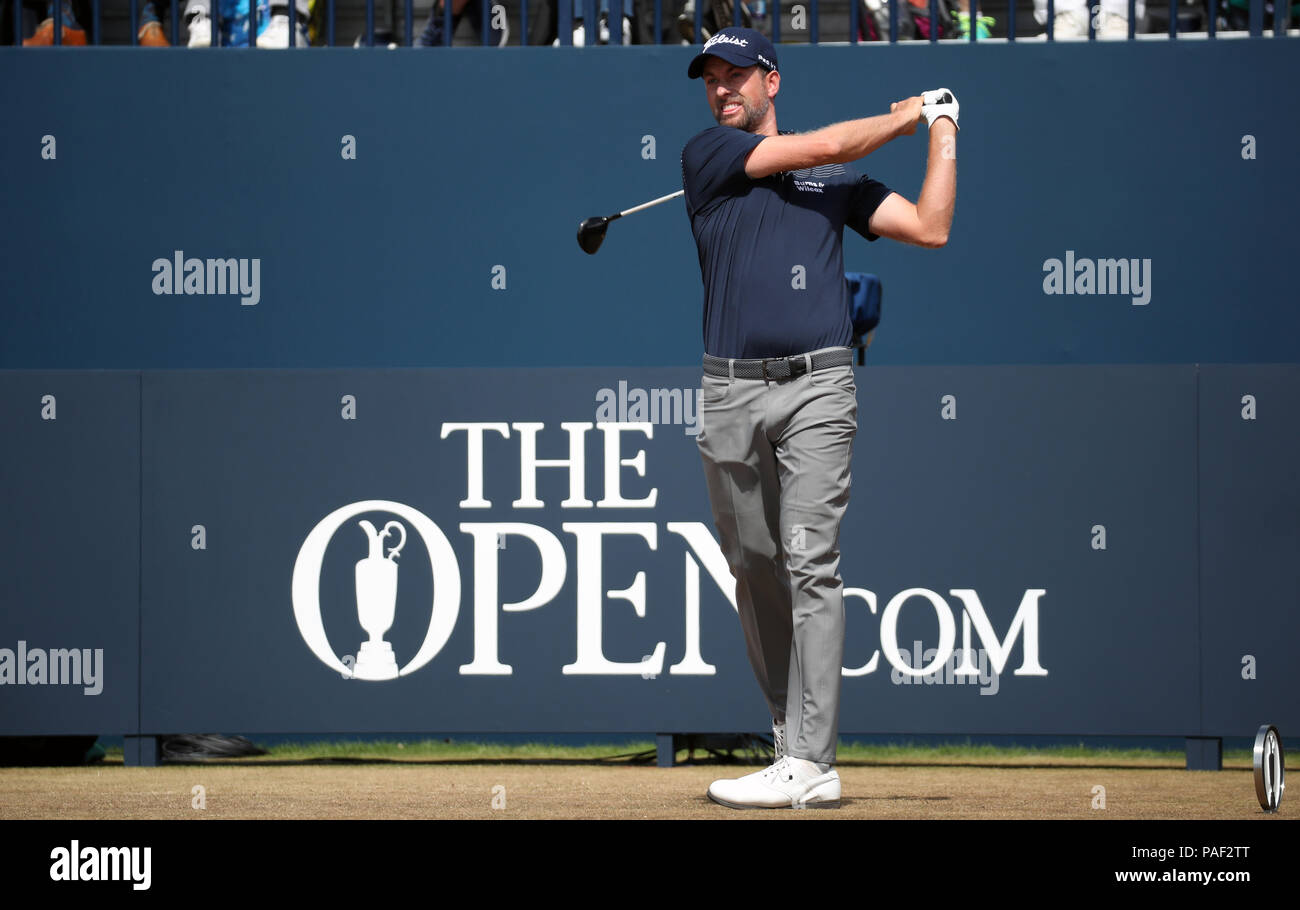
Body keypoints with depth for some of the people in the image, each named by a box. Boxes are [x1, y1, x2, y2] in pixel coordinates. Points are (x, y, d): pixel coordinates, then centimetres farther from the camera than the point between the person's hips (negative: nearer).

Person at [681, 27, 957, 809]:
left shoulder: (838, 180, 15)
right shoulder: (707, 155, 8)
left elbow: (930, 228, 10)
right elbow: (824, 147, 0)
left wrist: (944, 132, 14)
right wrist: (911, 114, 12)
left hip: (817, 387, -1)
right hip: (732, 393, 1)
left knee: (810, 563, -11)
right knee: (755, 570, 5)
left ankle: (811, 767, -16)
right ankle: (792, 736, 16)